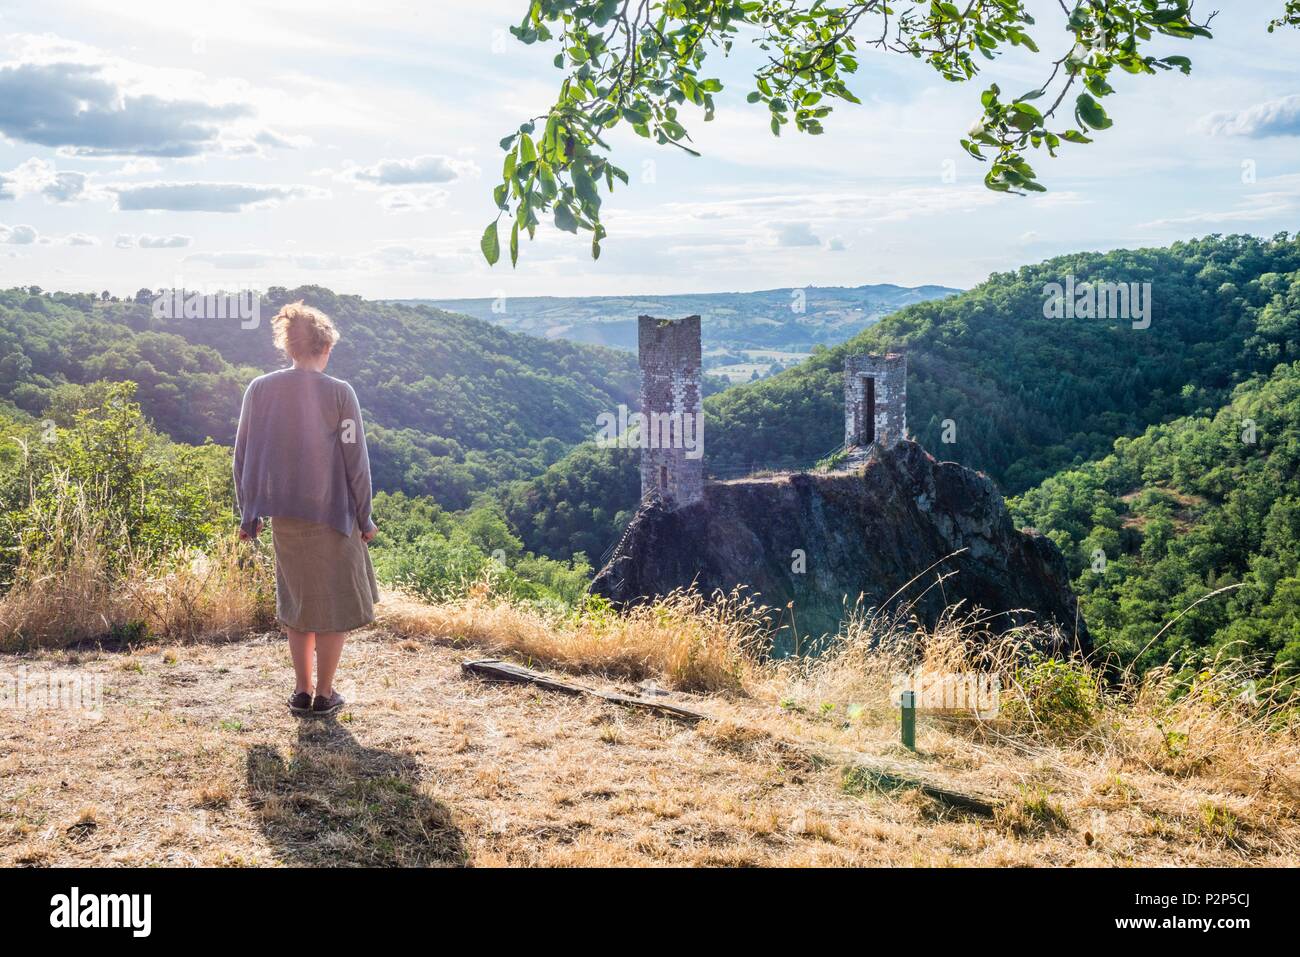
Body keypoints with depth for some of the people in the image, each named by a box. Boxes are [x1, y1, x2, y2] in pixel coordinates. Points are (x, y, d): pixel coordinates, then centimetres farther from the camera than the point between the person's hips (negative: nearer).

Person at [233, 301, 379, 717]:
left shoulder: (259, 389, 1)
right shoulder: (339, 393, -10)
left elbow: (242, 456, 5)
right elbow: (355, 461, -8)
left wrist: (248, 515, 13)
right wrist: (364, 518, 1)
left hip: (283, 515, 4)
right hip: (331, 513, -4)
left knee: (298, 602, 19)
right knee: (336, 604, 11)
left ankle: (302, 691, 23)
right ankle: (324, 695, 14)